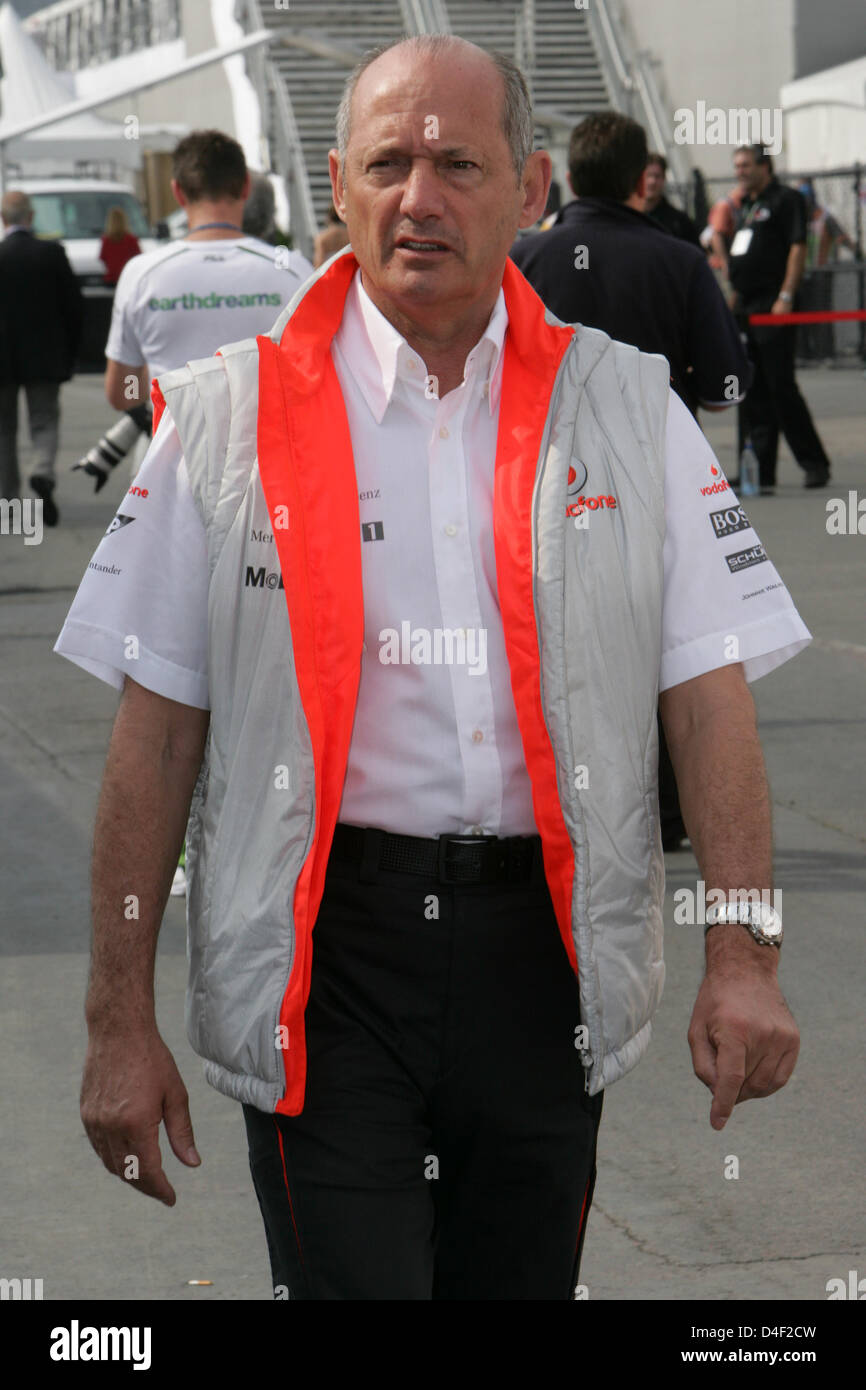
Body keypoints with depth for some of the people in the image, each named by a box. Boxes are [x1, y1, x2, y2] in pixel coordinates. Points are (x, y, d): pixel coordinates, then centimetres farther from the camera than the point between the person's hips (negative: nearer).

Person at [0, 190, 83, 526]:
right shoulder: (52, 253, -6)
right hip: (45, 356, 1)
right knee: (44, 421, 7)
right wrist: (70, 351, 9)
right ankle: (43, 473, -20)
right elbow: (74, 306, -3)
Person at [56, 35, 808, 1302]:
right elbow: (153, 736, 1)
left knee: (521, 1279, 13)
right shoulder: (229, 419, 2)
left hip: (544, 951, 2)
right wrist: (120, 1021, -3)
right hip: (324, 947, -2)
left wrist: (744, 958, -8)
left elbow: (710, 697, 2)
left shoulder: (627, 411, 7)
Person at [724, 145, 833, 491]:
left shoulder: (786, 200, -5)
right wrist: (735, 296, 17)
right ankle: (761, 472, 8)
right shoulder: (745, 205, 20)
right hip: (744, 307, 8)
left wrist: (785, 297, -20)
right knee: (752, 395, 6)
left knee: (781, 387, -9)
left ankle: (815, 463, 0)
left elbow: (797, 248, -14)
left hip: (772, 307, -8)